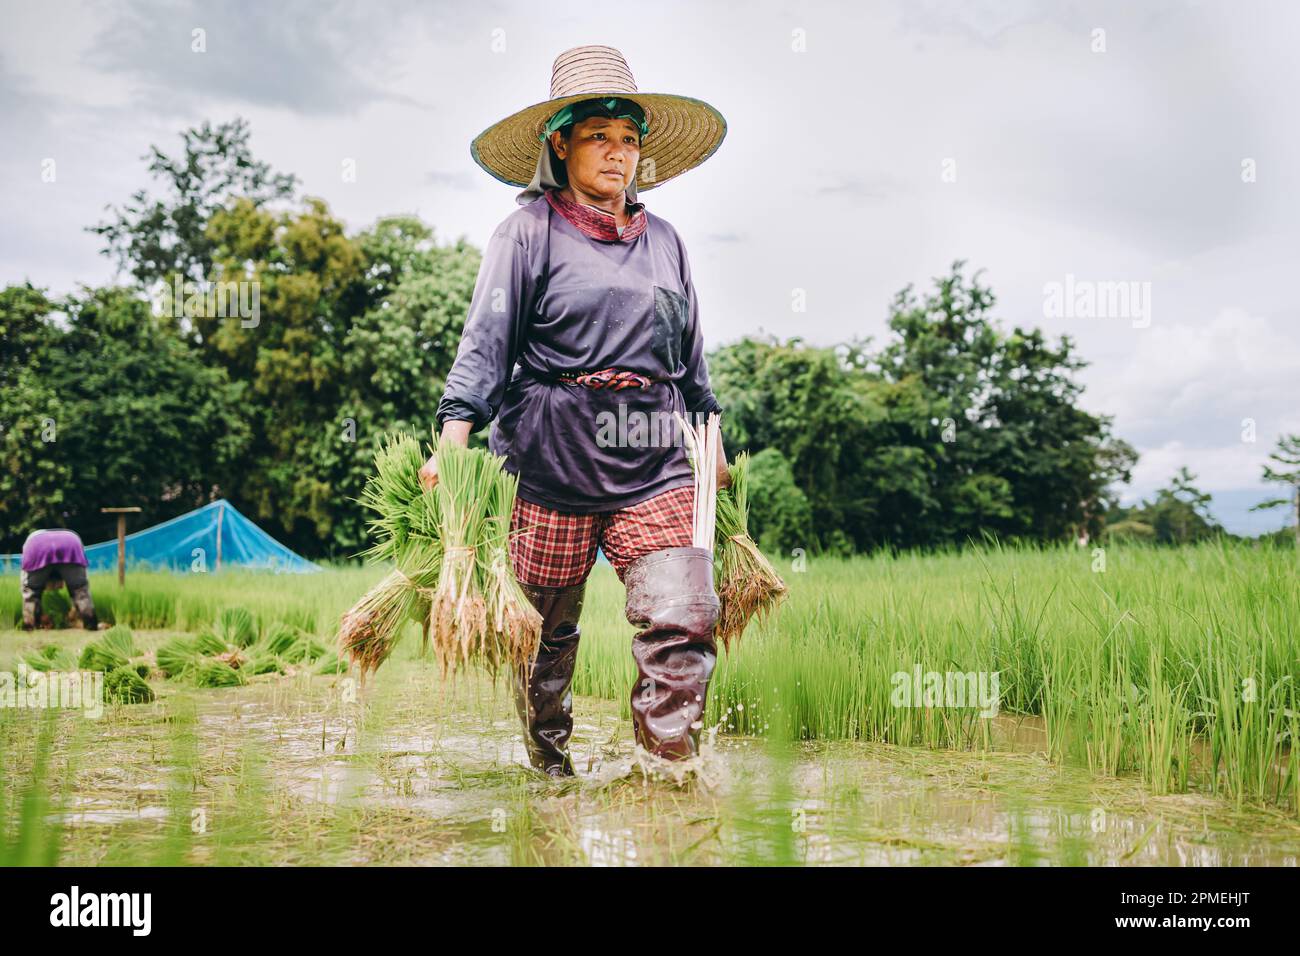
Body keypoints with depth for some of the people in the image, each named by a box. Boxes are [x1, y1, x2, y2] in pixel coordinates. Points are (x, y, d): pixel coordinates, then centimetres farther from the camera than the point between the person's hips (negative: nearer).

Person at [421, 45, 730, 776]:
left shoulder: (664, 241, 14)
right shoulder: (530, 231, 0)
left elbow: (691, 355, 23)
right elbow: (487, 339, -7)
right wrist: (455, 436, -18)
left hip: (654, 464, 3)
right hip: (552, 459, -3)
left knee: (685, 623, -11)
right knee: (547, 633, 10)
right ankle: (550, 769, 31)